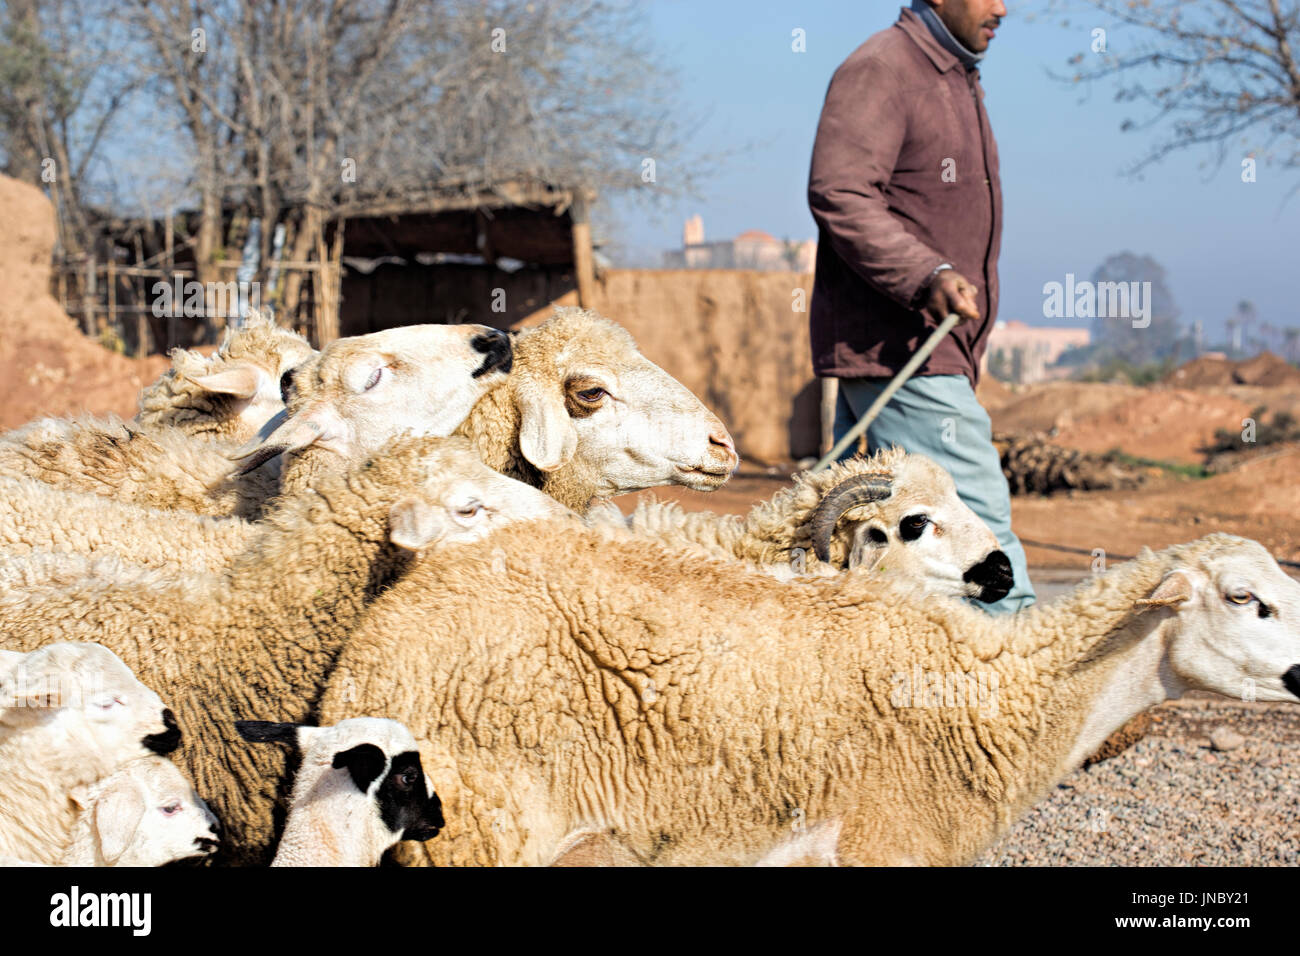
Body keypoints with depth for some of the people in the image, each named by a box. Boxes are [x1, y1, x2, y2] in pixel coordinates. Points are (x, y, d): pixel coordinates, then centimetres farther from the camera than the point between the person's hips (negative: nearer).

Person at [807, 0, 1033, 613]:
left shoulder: (955, 79, 22)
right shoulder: (878, 69, -10)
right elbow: (838, 194, -21)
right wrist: (926, 277, -30)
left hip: (930, 347, 10)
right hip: (895, 346, -10)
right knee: (976, 510, -12)